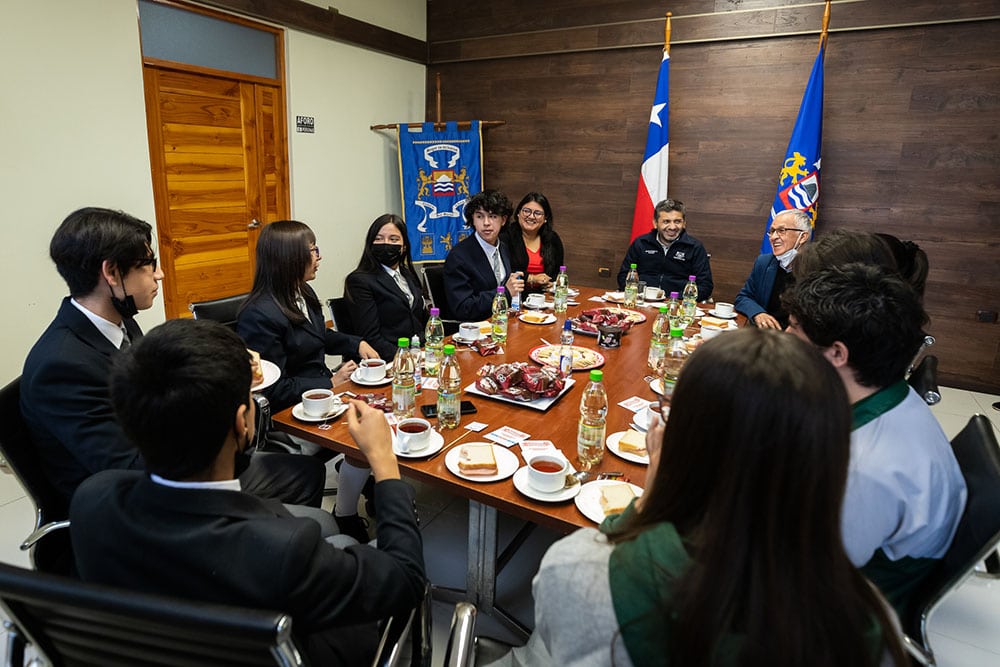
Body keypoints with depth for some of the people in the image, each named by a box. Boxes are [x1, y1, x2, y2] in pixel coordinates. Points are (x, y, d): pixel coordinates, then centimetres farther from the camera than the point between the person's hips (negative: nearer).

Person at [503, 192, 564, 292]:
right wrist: (531, 278, -9)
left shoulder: (553, 239, 14)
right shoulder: (506, 235, -1)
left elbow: (559, 271, 18)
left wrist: (552, 282, -4)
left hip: (543, 294, 4)